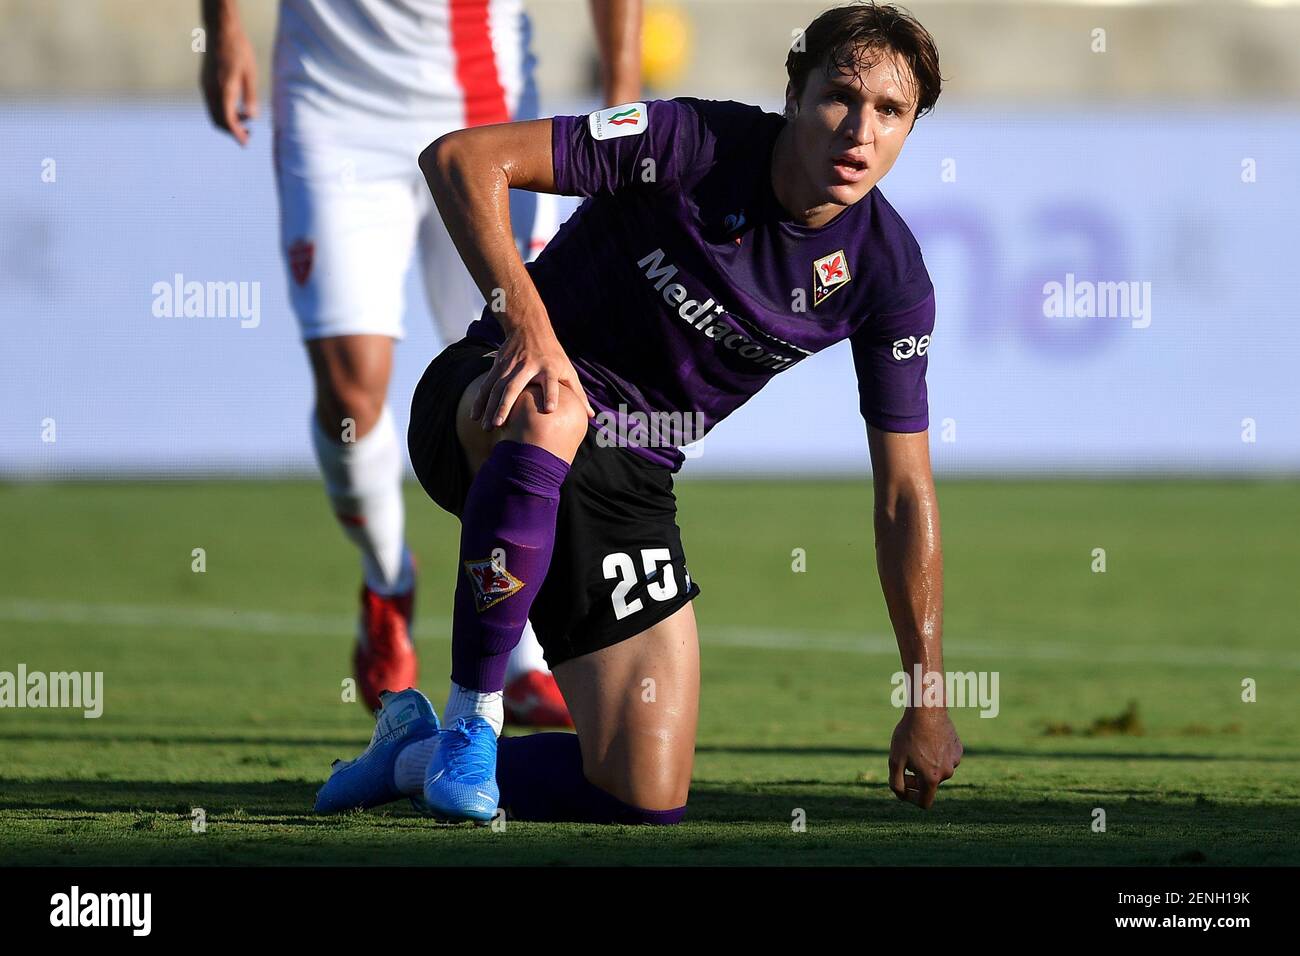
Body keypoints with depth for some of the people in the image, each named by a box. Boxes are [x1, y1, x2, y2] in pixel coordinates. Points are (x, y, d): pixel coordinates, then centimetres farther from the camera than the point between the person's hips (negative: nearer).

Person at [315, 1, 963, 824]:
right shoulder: (697, 145, -19)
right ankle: (470, 719, -28)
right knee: (549, 412, -44)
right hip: (481, 409, -4)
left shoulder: (889, 275, -7)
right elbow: (461, 158, -22)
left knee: (647, 801, -8)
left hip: (630, 481, 4)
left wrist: (927, 702, -2)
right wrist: (527, 318, -35)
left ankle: (419, 755, 20)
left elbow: (906, 492, 0)